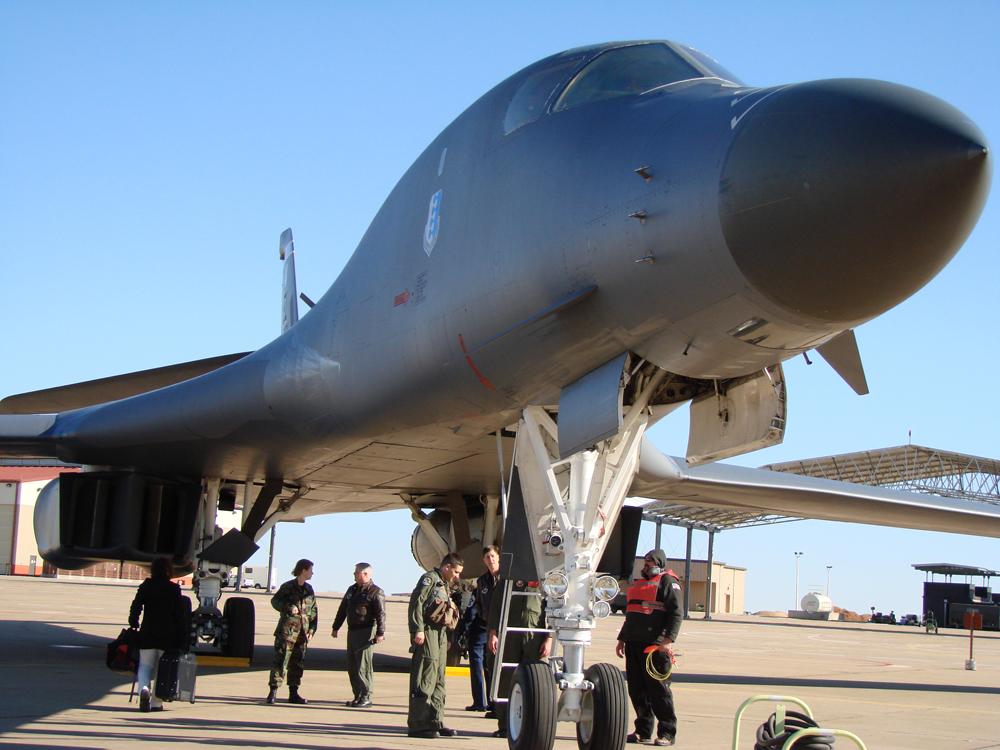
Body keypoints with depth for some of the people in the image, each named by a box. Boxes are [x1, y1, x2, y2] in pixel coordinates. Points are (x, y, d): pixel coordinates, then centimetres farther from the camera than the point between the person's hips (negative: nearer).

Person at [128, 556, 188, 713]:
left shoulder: (145, 586, 1)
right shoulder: (174, 589, 0)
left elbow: (135, 608, 0)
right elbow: (180, 615, -1)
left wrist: (133, 625, 13)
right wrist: (181, 639, 3)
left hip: (147, 634, 0)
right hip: (168, 635, 0)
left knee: (145, 664, 8)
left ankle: (144, 688, -21)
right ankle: (156, 702, 7)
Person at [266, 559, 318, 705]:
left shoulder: (309, 590, 14)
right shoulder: (287, 587, -3)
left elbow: (313, 611, 17)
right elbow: (275, 601, -10)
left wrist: (312, 630, 8)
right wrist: (289, 608, -25)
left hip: (302, 633, 6)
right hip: (286, 631, -6)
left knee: (297, 664, 9)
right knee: (280, 661, -9)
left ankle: (293, 693, 15)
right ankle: (273, 691, -8)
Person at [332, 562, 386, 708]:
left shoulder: (375, 592, -7)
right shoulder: (352, 590, 16)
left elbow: (381, 614, -13)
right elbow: (342, 610, 24)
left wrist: (380, 633, -20)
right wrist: (336, 627, 24)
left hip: (366, 632, -8)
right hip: (352, 631, 8)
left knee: (363, 667, -9)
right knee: (352, 667, 9)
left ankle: (366, 698, -5)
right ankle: (358, 697, 15)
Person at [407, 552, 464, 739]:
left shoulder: (444, 584, 24)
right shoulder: (430, 578, -4)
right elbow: (416, 602, -16)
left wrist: (446, 638, 18)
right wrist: (418, 630, -23)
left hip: (440, 635, 10)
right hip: (428, 633, -10)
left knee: (438, 680, 11)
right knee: (425, 679, -11)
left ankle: (435, 723, 16)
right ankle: (417, 725, -11)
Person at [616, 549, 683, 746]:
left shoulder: (667, 582, -1)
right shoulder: (638, 583, 24)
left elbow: (677, 613, -10)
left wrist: (668, 640, -20)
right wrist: (621, 639, 24)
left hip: (655, 645, -8)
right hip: (634, 642, 8)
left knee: (659, 689, -5)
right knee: (637, 689, 6)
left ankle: (667, 733, 0)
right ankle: (643, 731, 12)